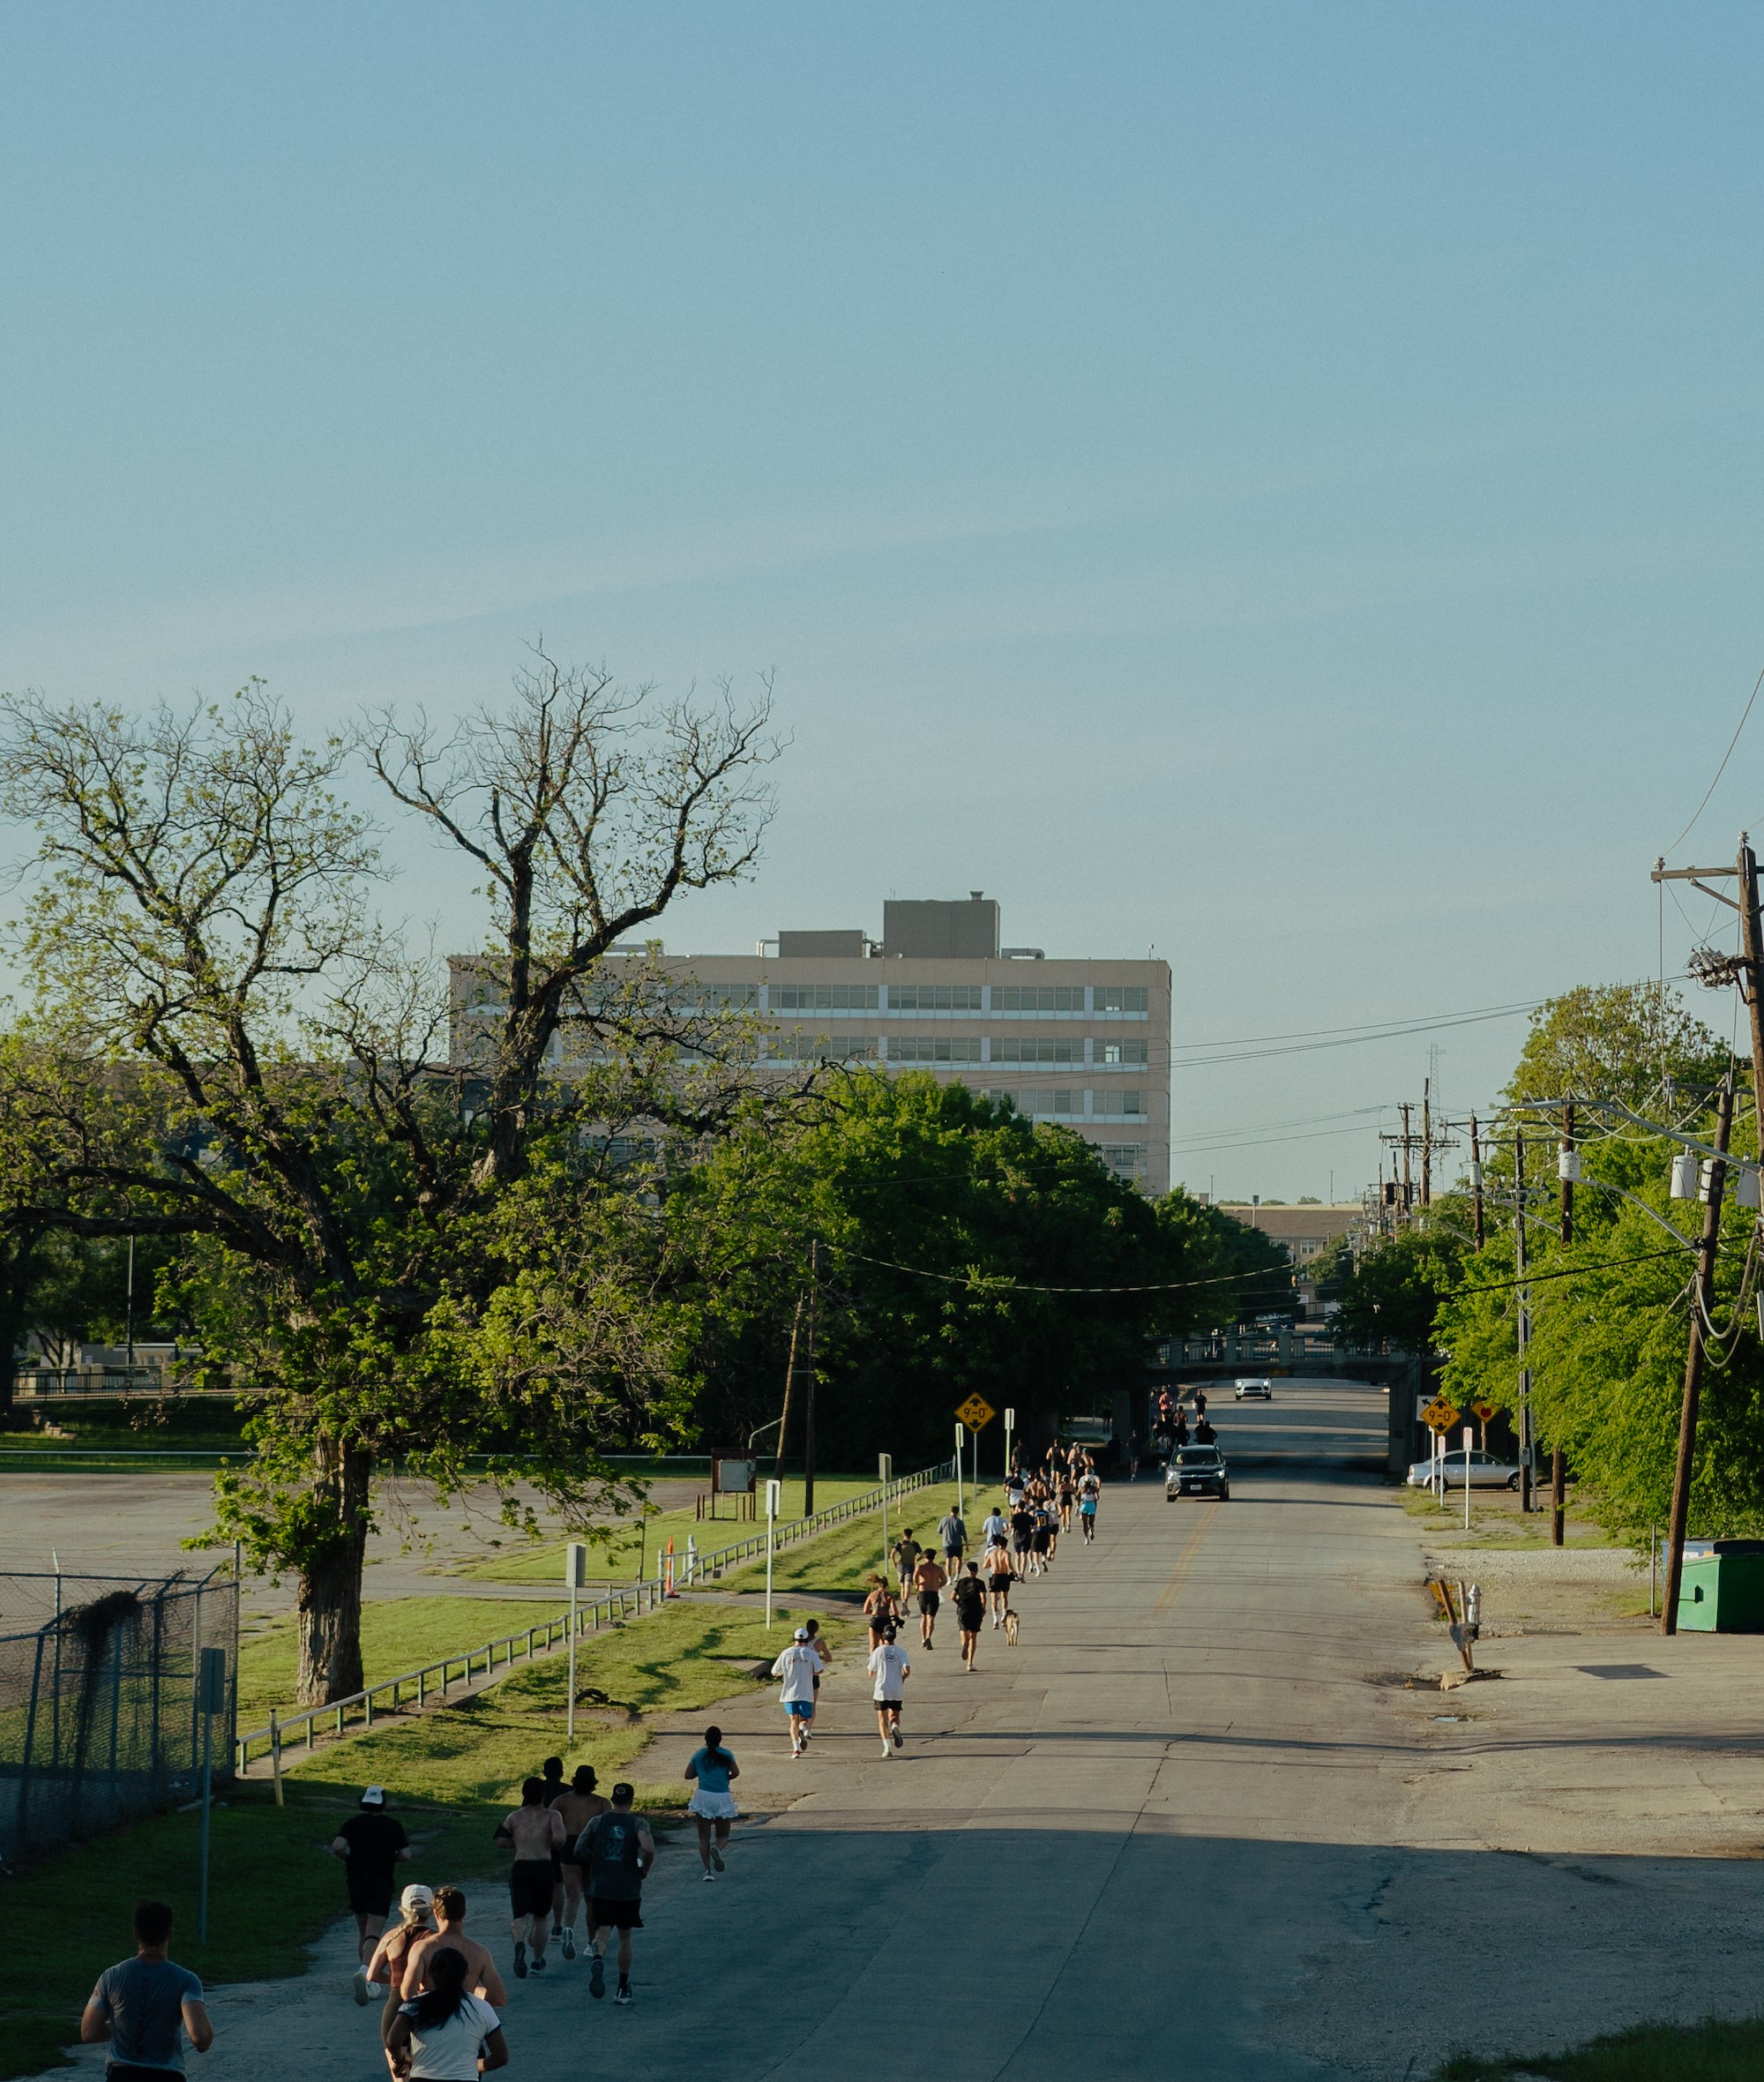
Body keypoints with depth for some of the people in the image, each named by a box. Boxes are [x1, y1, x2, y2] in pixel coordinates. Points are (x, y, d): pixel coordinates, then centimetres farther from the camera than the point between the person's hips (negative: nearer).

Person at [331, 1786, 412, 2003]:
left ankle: (364, 1971, 24)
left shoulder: (353, 1823, 1)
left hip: (356, 1881, 2)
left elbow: (337, 1846, -13)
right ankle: (364, 1971, -33)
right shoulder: (394, 1825, 0)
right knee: (373, 1933, -11)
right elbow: (406, 1854, -4)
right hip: (381, 1883, -2)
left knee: (362, 1931, 20)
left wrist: (348, 1859, 7)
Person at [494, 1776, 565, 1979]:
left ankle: (519, 1944, -36)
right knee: (541, 1916, 19)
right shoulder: (552, 1815, 1)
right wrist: (553, 1845, 7)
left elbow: (502, 1842, 12)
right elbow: (559, 1839, -14)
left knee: (519, 1916, -4)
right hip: (544, 1868, 0)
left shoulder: (515, 1817, 10)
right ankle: (538, 1960, 28)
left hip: (520, 1868, 1)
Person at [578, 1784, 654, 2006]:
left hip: (601, 1888, 0)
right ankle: (623, 1989, 18)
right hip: (629, 1890, 0)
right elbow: (649, 1849, -21)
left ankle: (598, 1959, -37)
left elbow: (580, 1850, 2)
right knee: (625, 1936, 14)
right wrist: (644, 1869, -2)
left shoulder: (597, 1822, 2)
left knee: (602, 1931, -1)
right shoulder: (638, 1825, -4)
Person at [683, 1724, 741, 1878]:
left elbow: (688, 1775, 6)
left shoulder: (699, 1755, 6)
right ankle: (718, 1849, -23)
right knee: (723, 1835, 11)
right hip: (723, 1797, -1)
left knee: (704, 1837, 7)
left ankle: (707, 1870, -4)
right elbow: (736, 1773, -6)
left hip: (704, 1797, 1)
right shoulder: (726, 1755, 1)